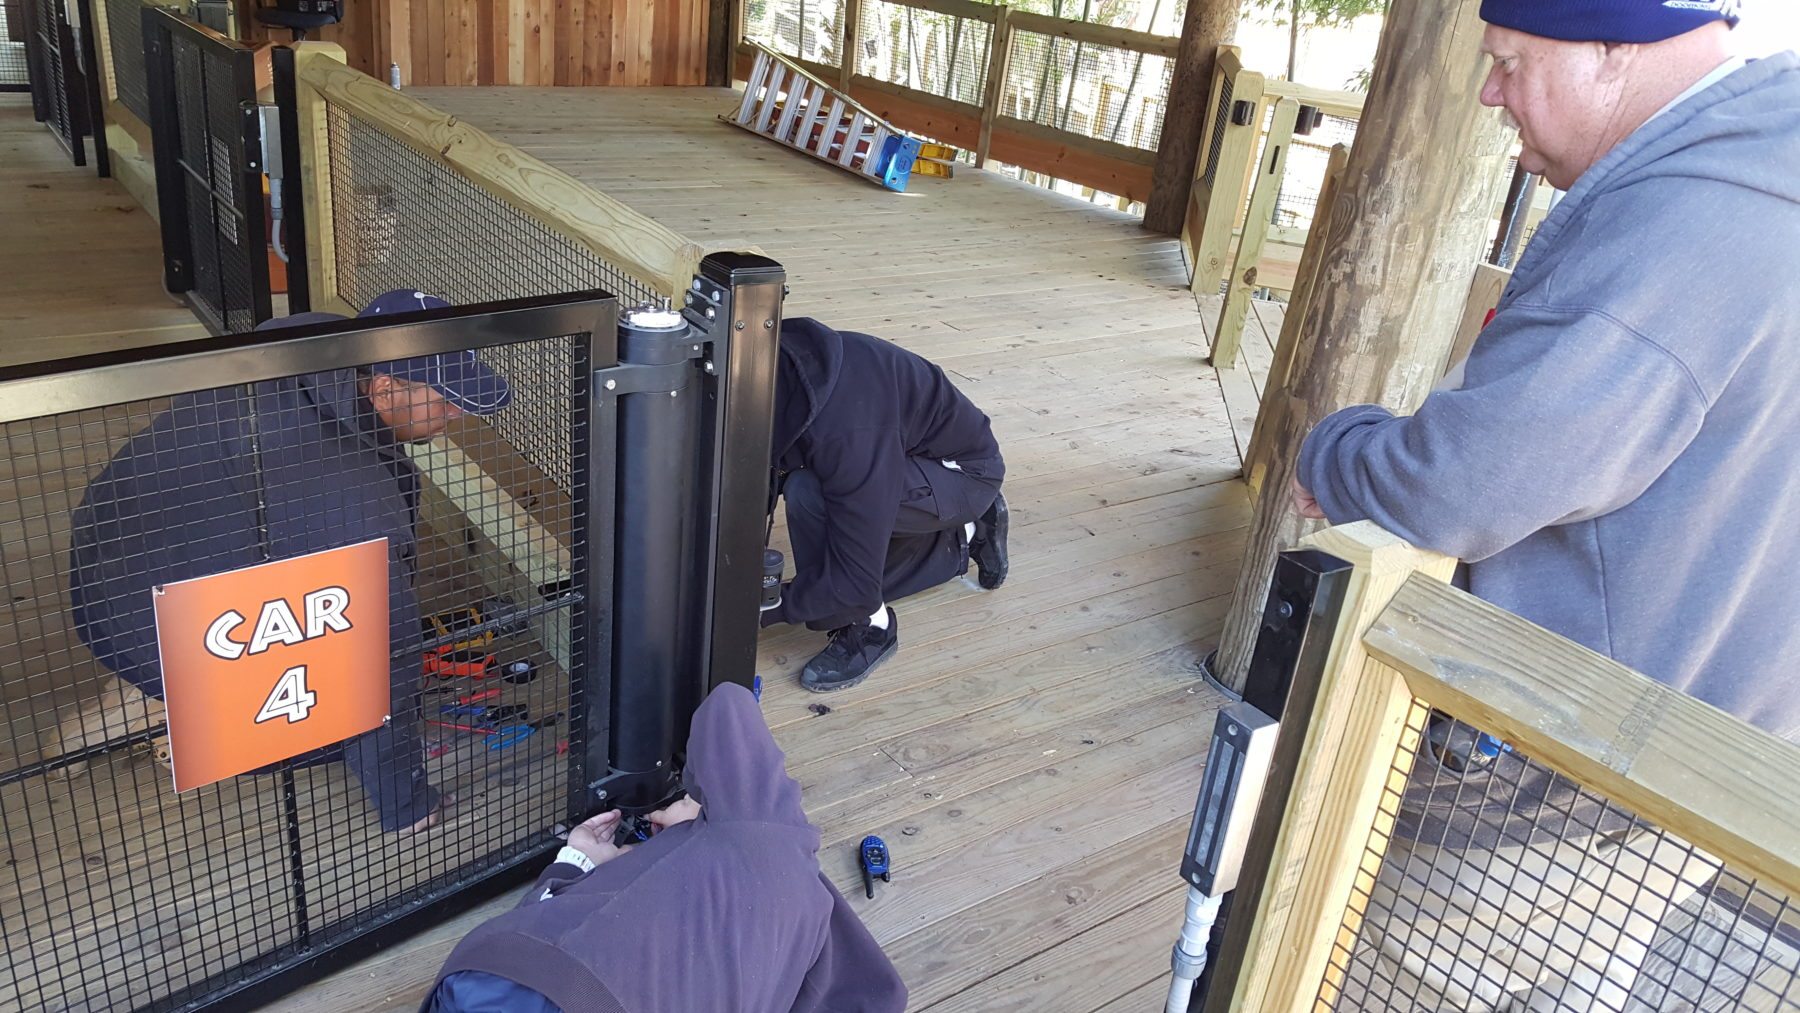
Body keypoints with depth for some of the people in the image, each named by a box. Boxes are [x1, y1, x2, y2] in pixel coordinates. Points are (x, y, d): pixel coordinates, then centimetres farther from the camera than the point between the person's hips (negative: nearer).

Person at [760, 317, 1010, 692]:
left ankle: (868, 627, -9)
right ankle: (968, 535, 29)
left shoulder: (846, 431, -40)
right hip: (907, 454, 8)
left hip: (963, 469, -8)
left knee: (809, 493, -30)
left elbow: (858, 582, -33)